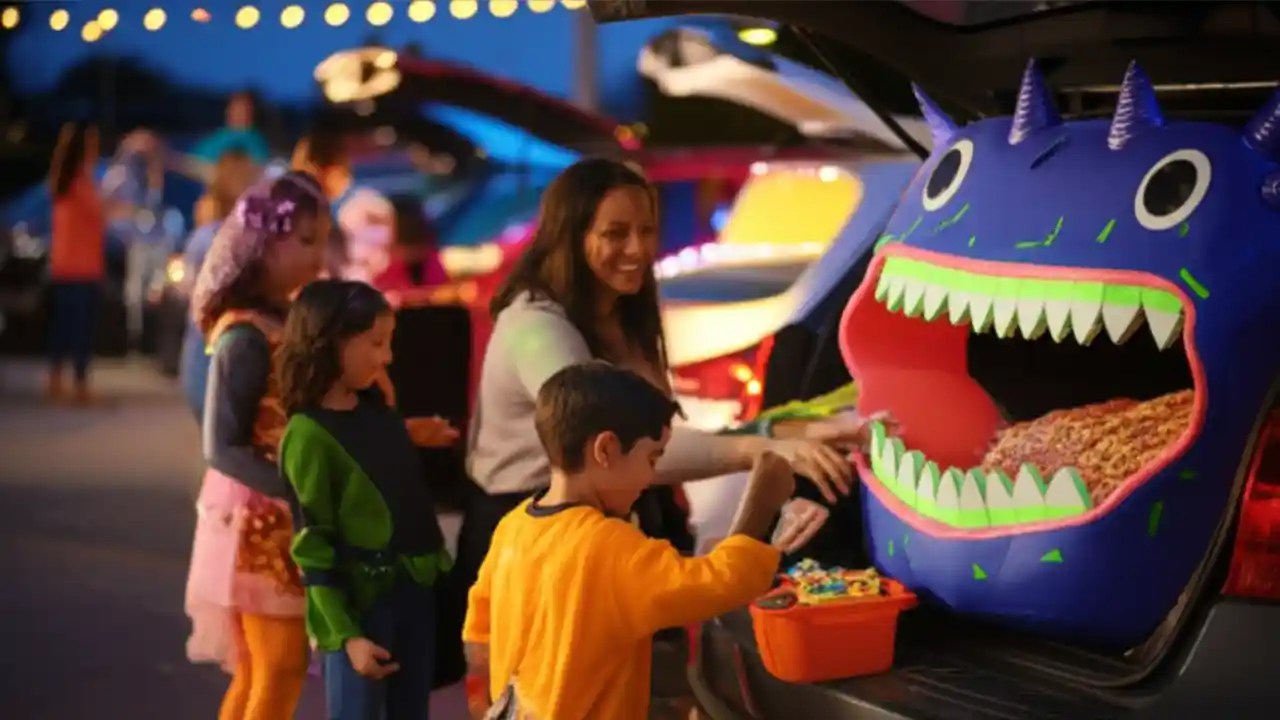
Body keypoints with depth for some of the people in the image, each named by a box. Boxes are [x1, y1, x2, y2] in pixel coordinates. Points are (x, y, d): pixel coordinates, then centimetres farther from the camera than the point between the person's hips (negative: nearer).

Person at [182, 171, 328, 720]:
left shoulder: (286, 320, 8)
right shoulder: (247, 336, -18)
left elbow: (296, 425, 8)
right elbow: (223, 448, -22)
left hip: (281, 518, 9)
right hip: (260, 520, -9)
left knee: (255, 673, 15)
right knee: (281, 668, -4)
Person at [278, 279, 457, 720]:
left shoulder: (376, 409, 7)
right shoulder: (308, 434, -15)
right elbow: (313, 544, -15)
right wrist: (346, 634, -17)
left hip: (415, 589, 8)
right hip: (359, 599, -7)